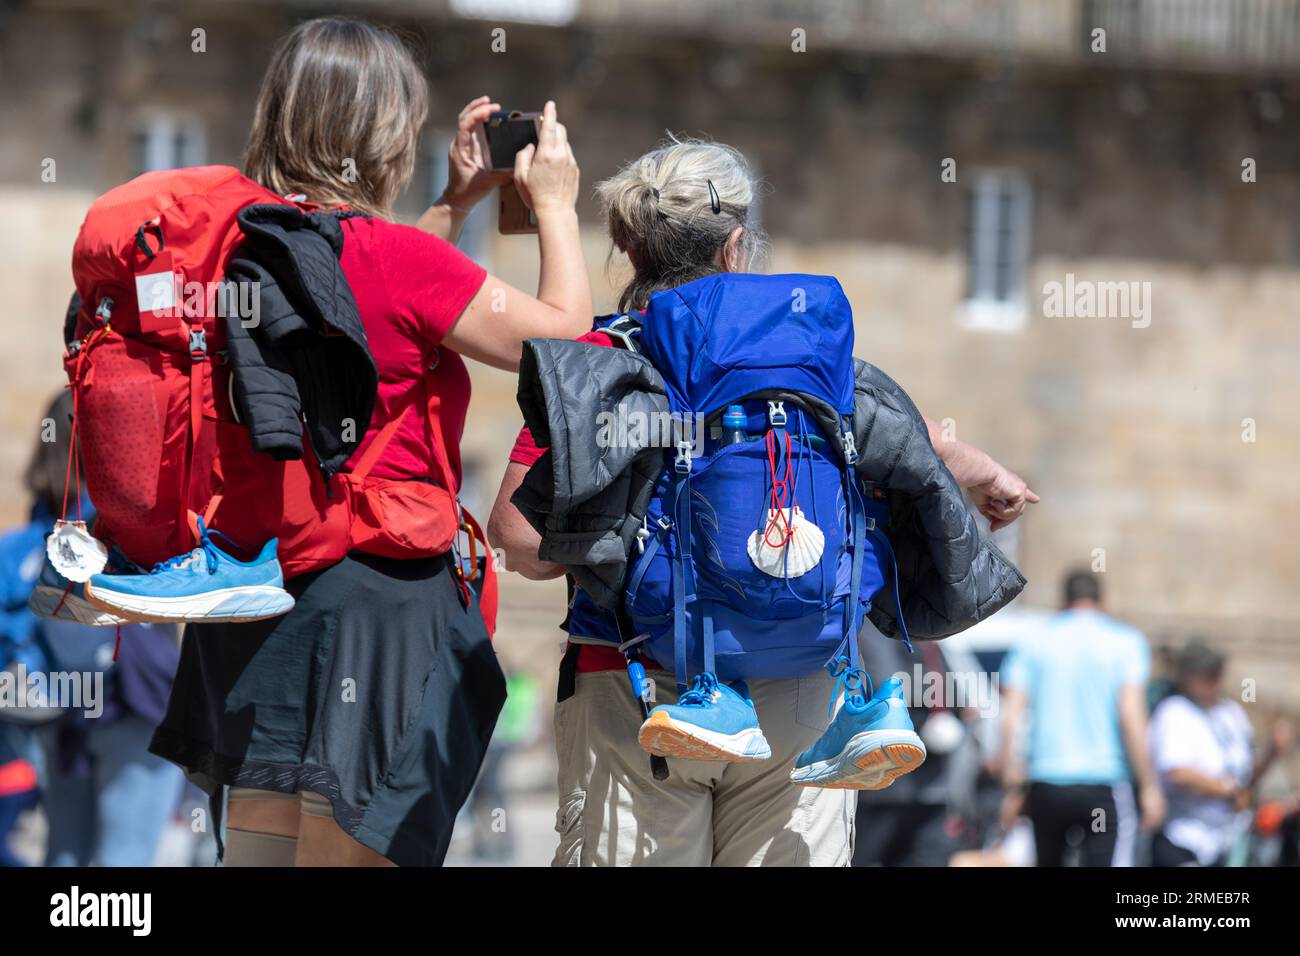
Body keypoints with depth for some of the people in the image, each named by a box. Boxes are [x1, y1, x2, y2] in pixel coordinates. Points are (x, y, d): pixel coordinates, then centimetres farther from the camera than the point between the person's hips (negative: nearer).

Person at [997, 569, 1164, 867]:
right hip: (1104, 784, -3)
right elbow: (1131, 715, -8)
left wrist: (1013, 789, 3)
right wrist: (1149, 785, -4)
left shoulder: (1034, 645, 9)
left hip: (1046, 784, 3)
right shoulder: (1125, 643, 2)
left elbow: (1010, 720, 1)